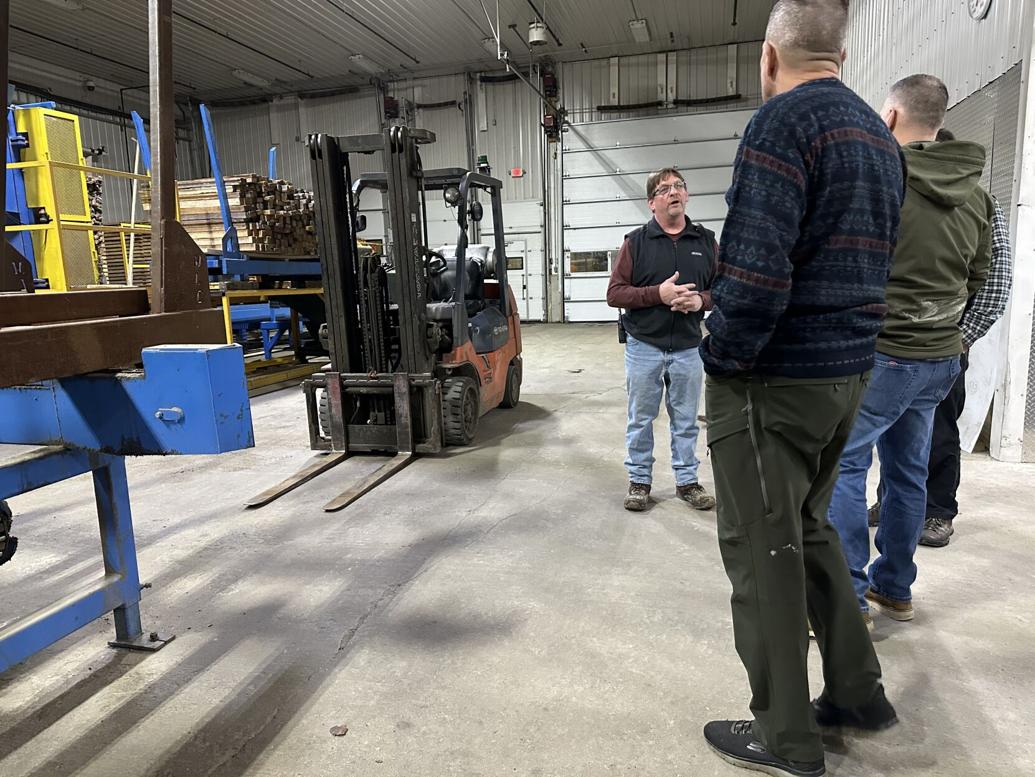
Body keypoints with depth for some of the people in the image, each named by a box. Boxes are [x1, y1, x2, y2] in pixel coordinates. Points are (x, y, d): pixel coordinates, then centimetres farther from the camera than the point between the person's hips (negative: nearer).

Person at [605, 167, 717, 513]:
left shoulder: (706, 241, 6)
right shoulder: (636, 242, -1)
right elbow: (614, 293, -7)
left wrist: (701, 300, -13)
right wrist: (657, 293, -19)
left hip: (688, 348, 2)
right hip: (644, 347, -2)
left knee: (686, 420, 11)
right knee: (641, 419, 8)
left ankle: (687, 481, 26)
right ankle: (639, 481, 22)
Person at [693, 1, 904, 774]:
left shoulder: (783, 122, -13)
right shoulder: (881, 136, 15)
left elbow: (756, 271, -24)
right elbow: (868, 264, 18)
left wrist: (721, 360, -11)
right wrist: (841, 348, 17)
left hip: (776, 378, -9)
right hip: (847, 373, 9)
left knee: (763, 550, 3)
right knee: (808, 528, 22)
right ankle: (858, 691, 33)